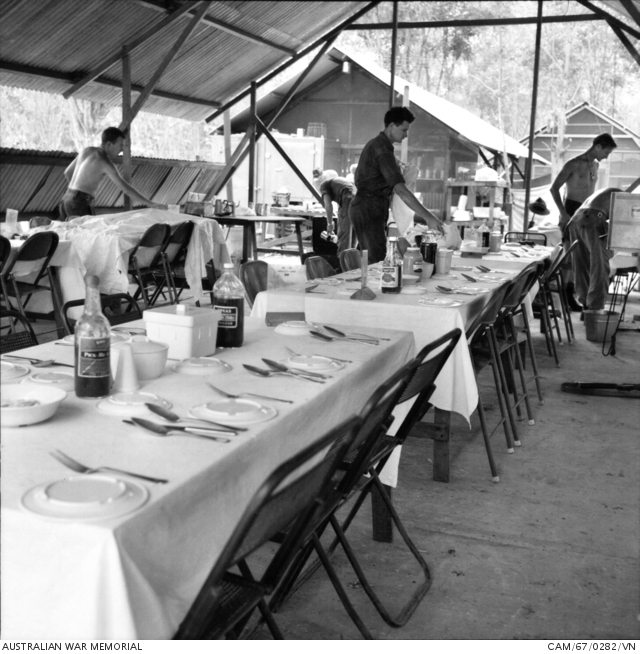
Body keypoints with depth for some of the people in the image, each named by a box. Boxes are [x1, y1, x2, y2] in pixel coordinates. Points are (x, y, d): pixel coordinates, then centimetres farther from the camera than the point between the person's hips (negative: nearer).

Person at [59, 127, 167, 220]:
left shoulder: (87, 151, 13)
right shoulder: (105, 162, -11)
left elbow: (67, 172, 22)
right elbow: (125, 188, -17)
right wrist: (151, 204, -18)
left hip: (66, 199, 9)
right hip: (79, 203, -9)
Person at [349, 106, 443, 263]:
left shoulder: (374, 144, 14)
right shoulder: (383, 151, -19)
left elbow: (359, 174, 25)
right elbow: (401, 191, -27)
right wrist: (428, 217, -30)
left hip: (364, 207, 11)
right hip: (370, 210, -11)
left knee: (369, 261, 12)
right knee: (377, 262, -14)